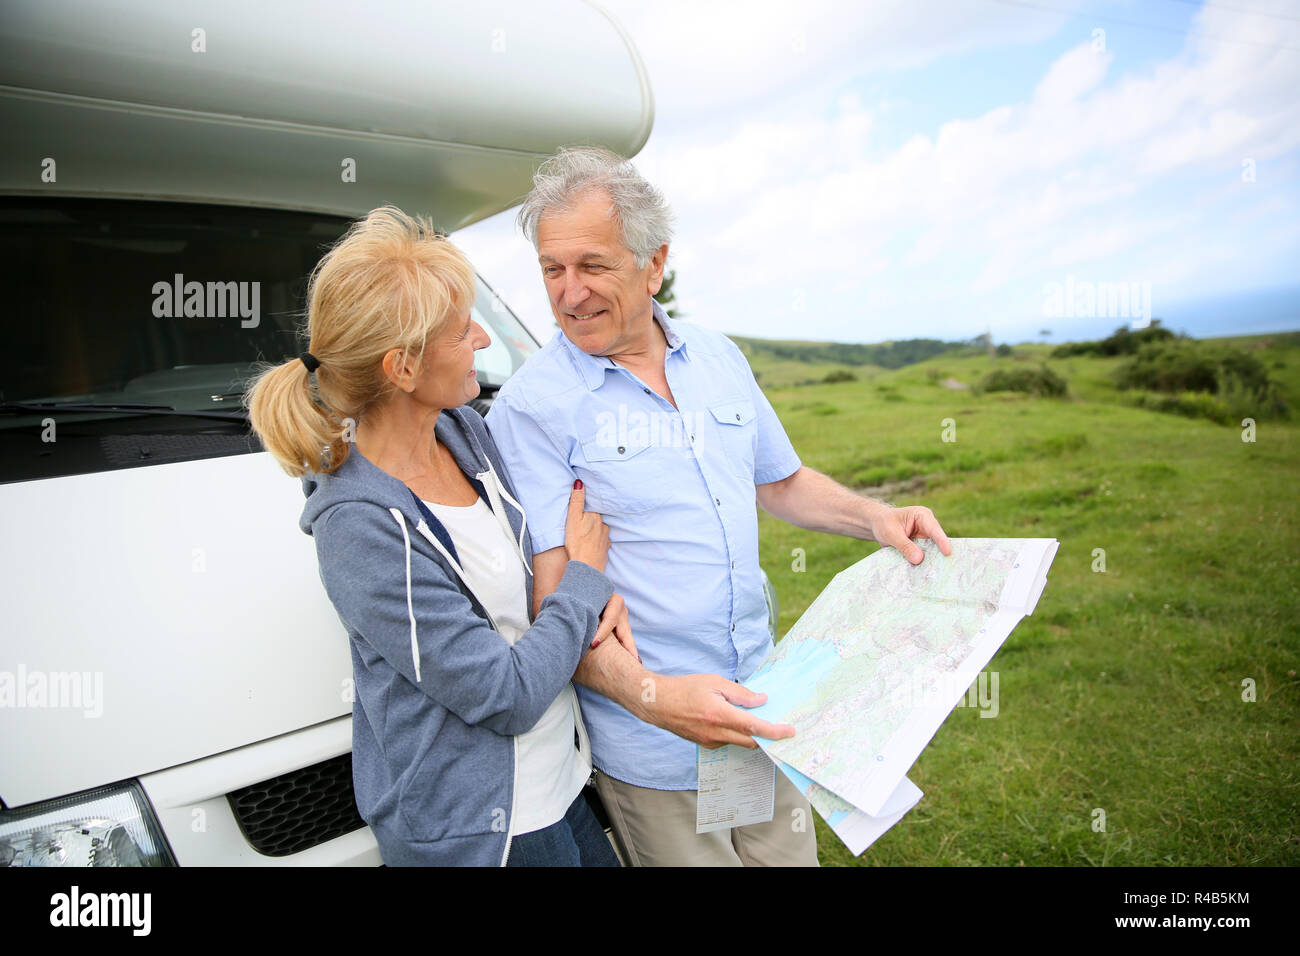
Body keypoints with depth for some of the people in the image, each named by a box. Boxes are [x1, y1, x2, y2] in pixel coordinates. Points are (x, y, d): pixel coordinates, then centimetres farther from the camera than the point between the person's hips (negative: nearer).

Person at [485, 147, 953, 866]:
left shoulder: (719, 358, 4)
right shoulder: (531, 407, -15)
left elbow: (780, 481, 16)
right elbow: (549, 596, -19)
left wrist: (874, 518, 0)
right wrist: (649, 694, -31)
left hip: (761, 707, 6)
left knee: (791, 854, 20)